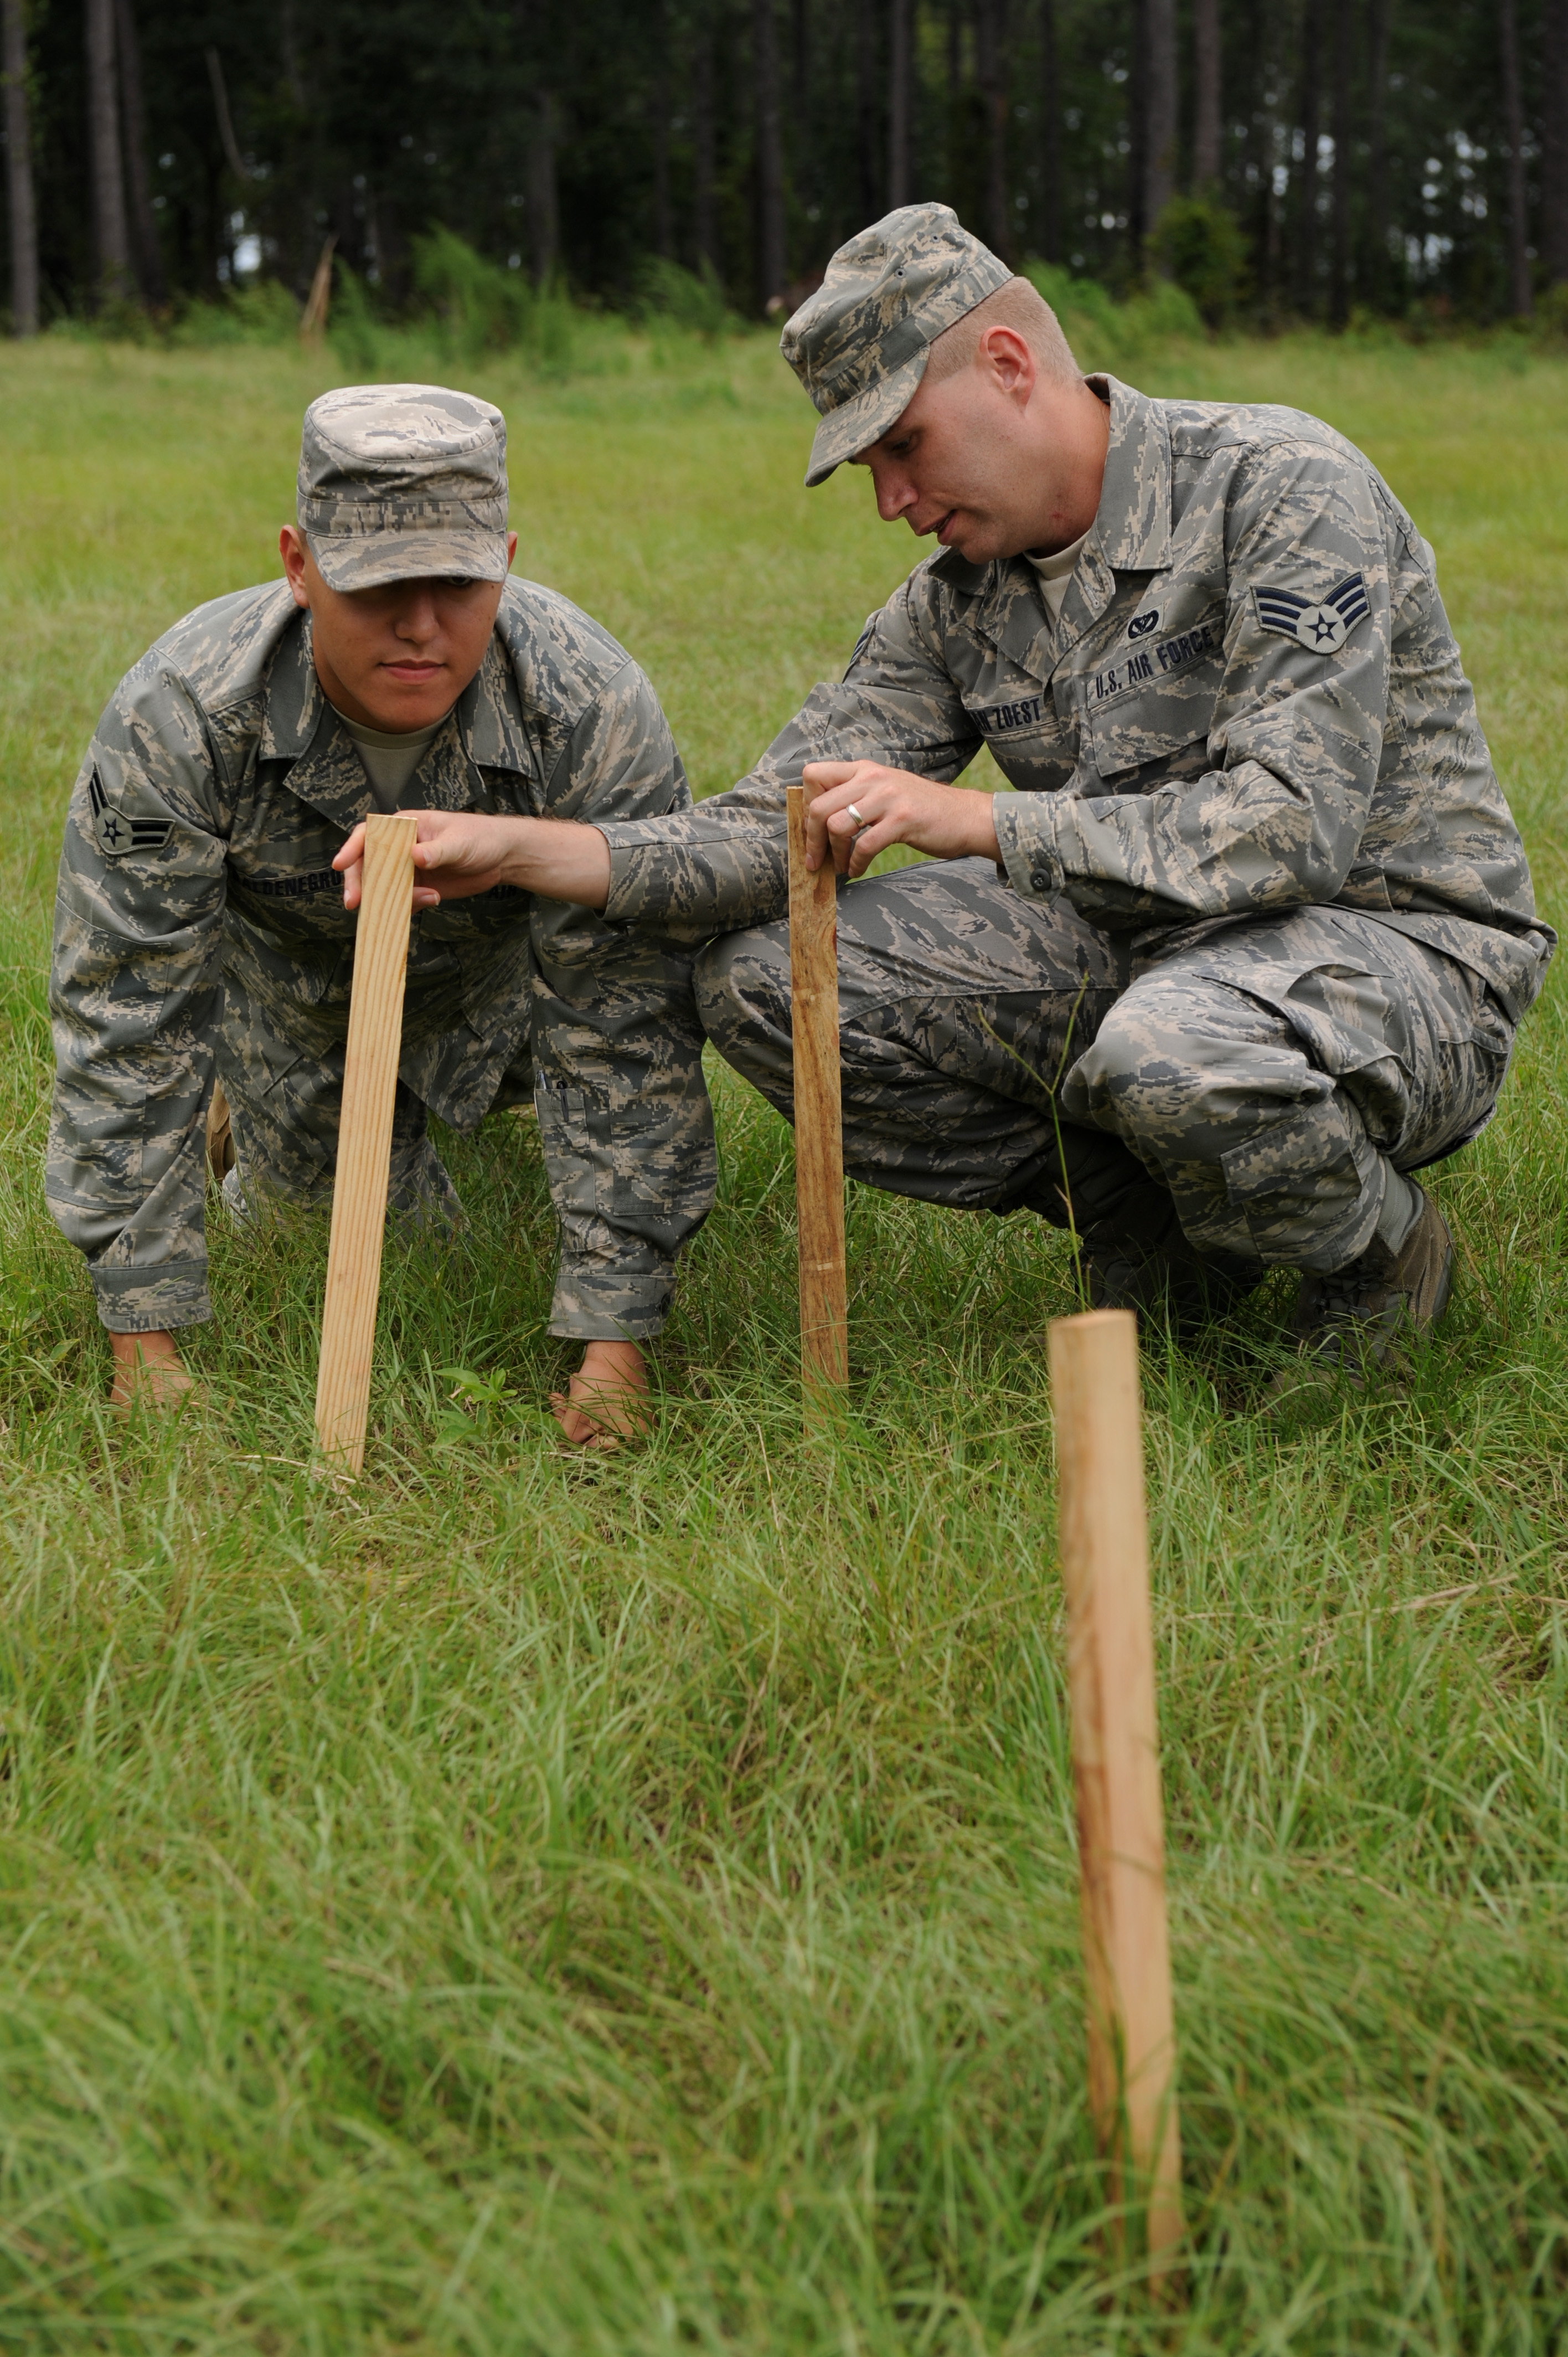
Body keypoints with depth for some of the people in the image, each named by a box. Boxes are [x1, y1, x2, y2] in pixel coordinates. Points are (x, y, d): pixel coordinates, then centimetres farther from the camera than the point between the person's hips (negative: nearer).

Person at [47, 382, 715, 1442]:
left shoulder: (593, 711, -39)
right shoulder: (178, 717, -39)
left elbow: (625, 1025, -35)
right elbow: (126, 1021, -32)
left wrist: (614, 1346, -37)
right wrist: (145, 1340, -34)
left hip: (497, 972, 2)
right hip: (288, 975, -2)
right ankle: (249, 1097, 29)